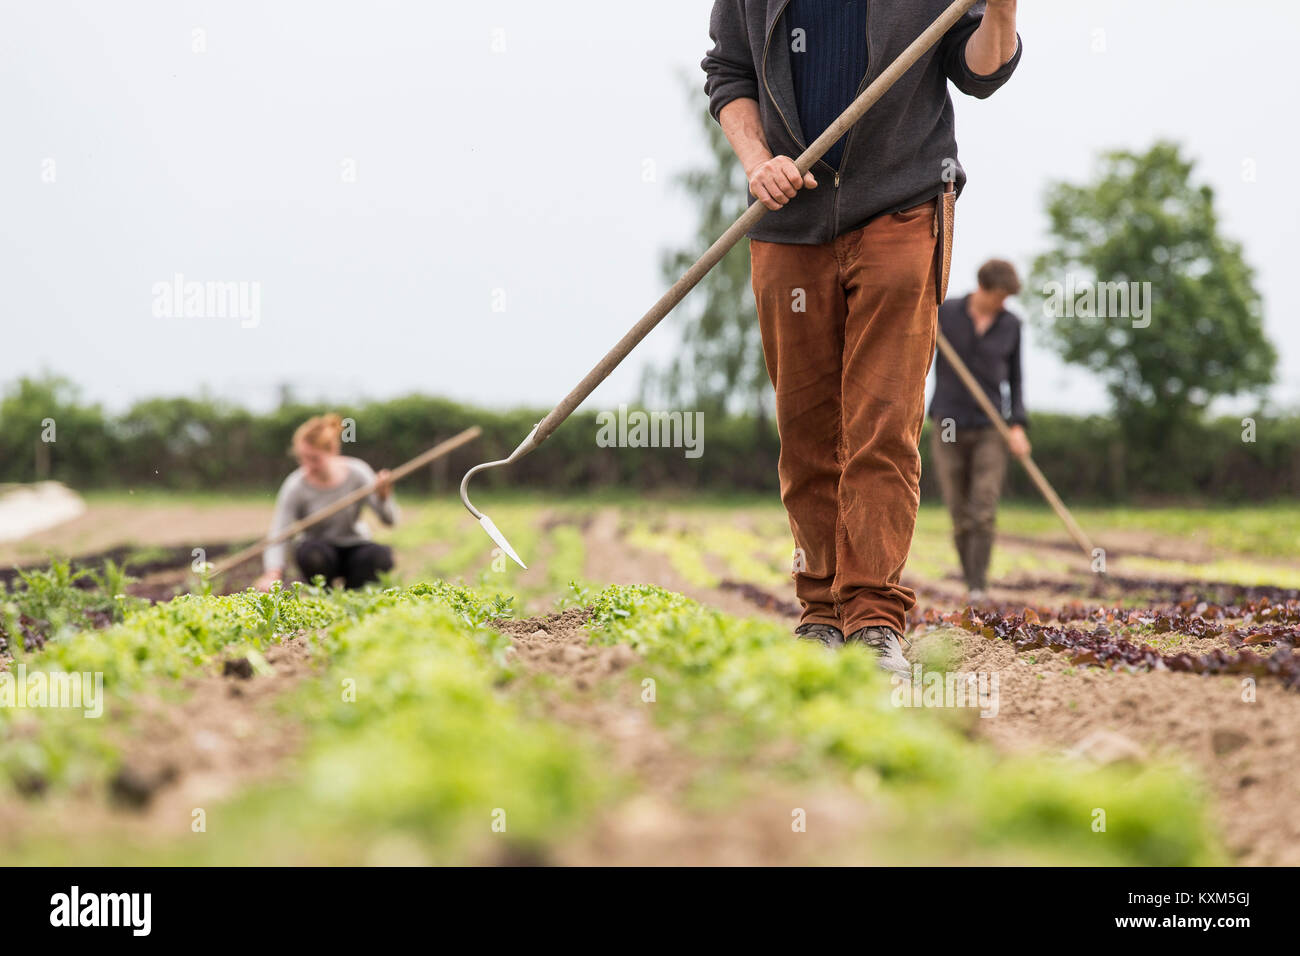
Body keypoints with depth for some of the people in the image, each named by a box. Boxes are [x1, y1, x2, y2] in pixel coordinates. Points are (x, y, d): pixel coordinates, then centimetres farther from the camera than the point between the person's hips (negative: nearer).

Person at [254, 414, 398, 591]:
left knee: (381, 555, -31)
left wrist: (383, 497, -37)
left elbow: (389, 520, -14)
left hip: (354, 547, 1)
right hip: (321, 549, -1)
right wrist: (272, 575, -39)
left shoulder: (357, 473, -14)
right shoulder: (295, 487, -17)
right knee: (309, 552, -36)